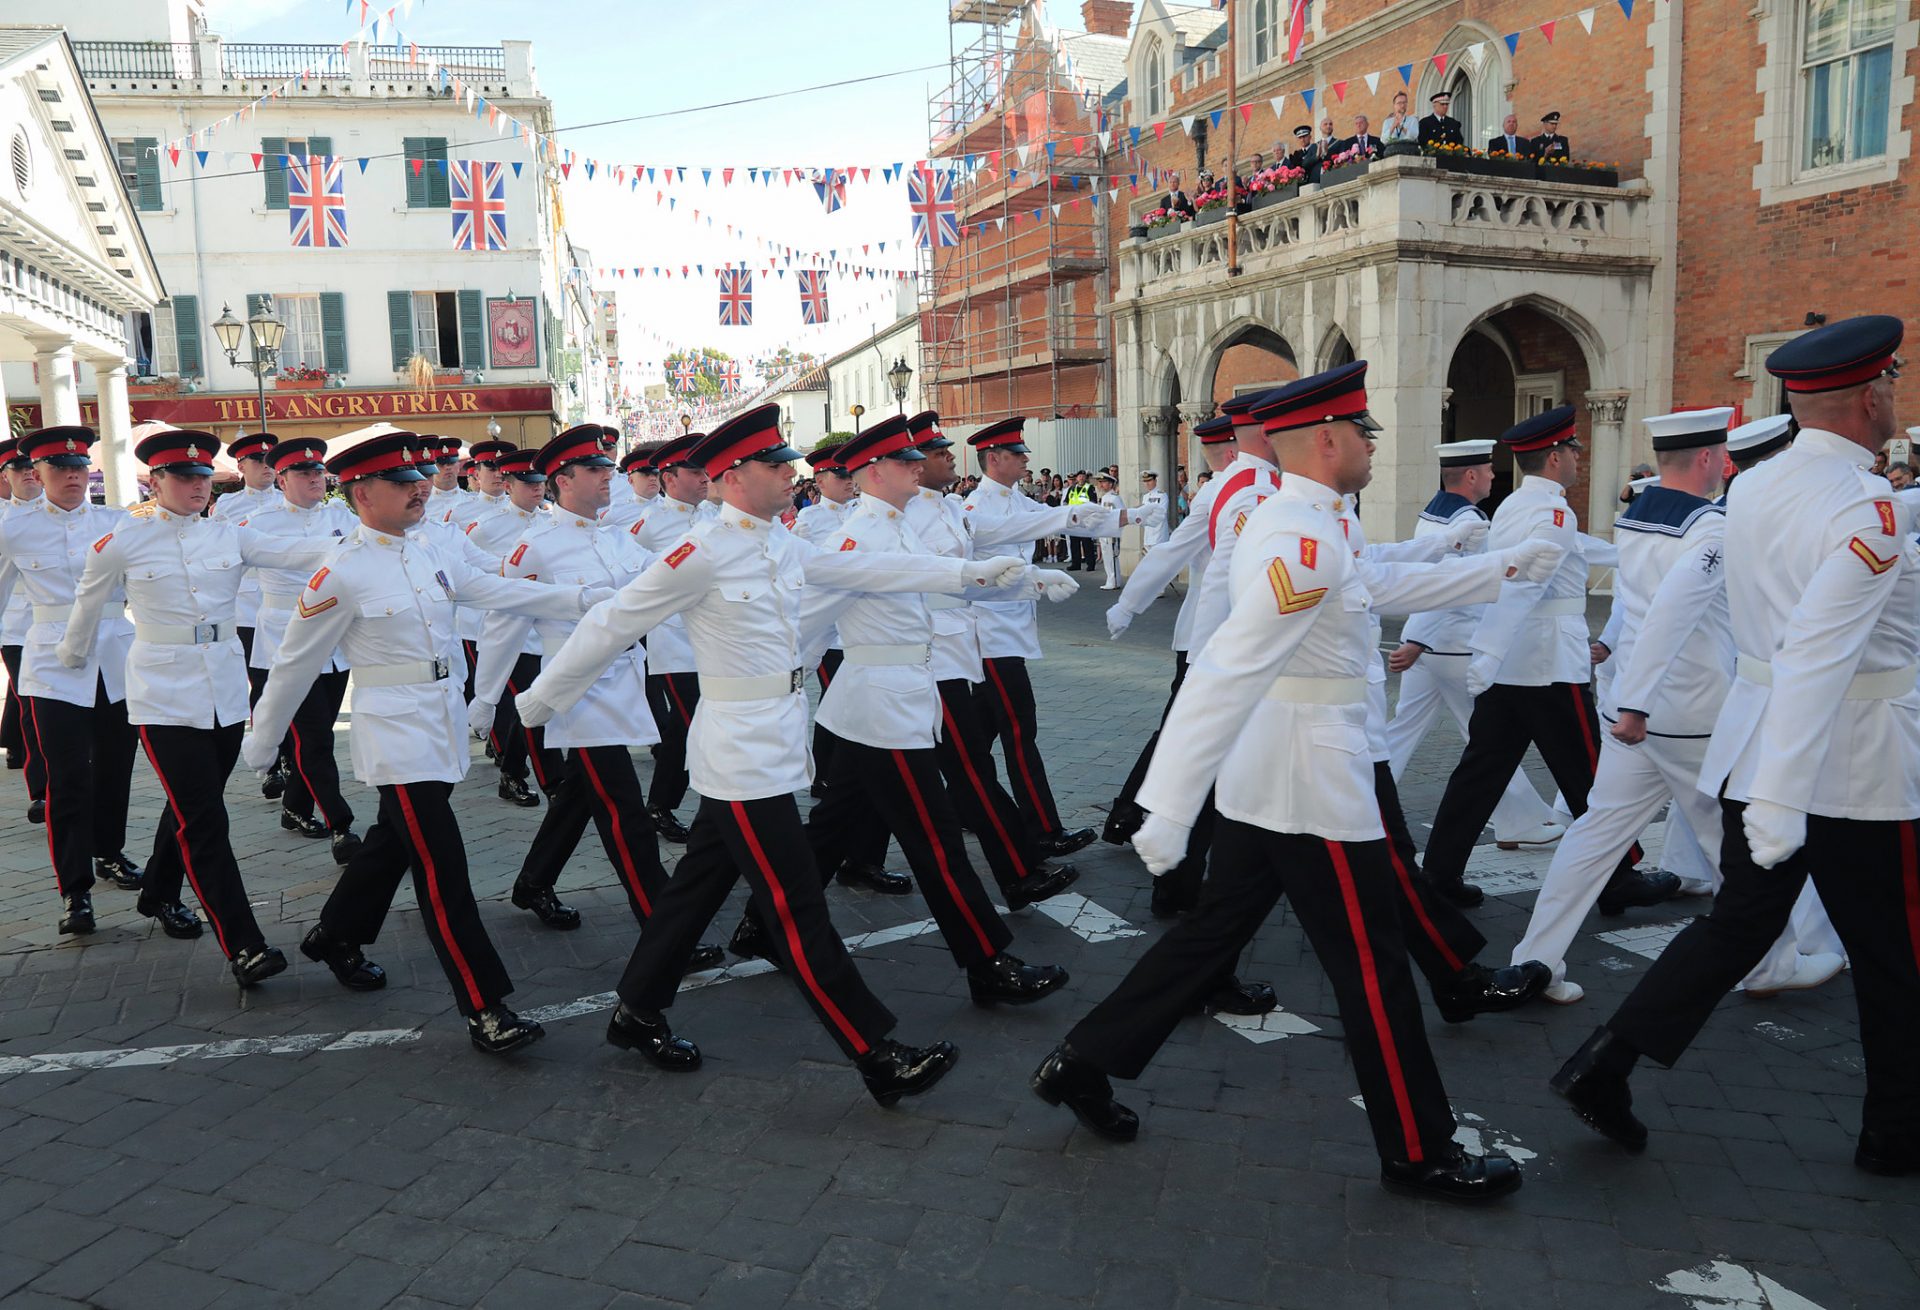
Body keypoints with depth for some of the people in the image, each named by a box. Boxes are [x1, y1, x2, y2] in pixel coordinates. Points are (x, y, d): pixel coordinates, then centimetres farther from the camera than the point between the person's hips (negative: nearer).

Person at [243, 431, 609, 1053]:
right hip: (396, 732, -7)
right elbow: (294, 665, -5)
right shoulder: (341, 575, -14)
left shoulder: (433, 547, 5)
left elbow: (496, 589, 6)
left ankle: (336, 937, 48)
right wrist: (261, 743, 4)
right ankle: (485, 1010, -3)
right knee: (442, 871, -8)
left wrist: (583, 598, -3)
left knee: (395, 839, 23)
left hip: (444, 719, 7)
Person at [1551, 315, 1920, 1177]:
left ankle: (1607, 1064, 8)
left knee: (1739, 922, 16)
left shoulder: (1752, 490, 3)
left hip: (1753, 743, 7)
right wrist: (1784, 805, -32)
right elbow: (1815, 660, -30)